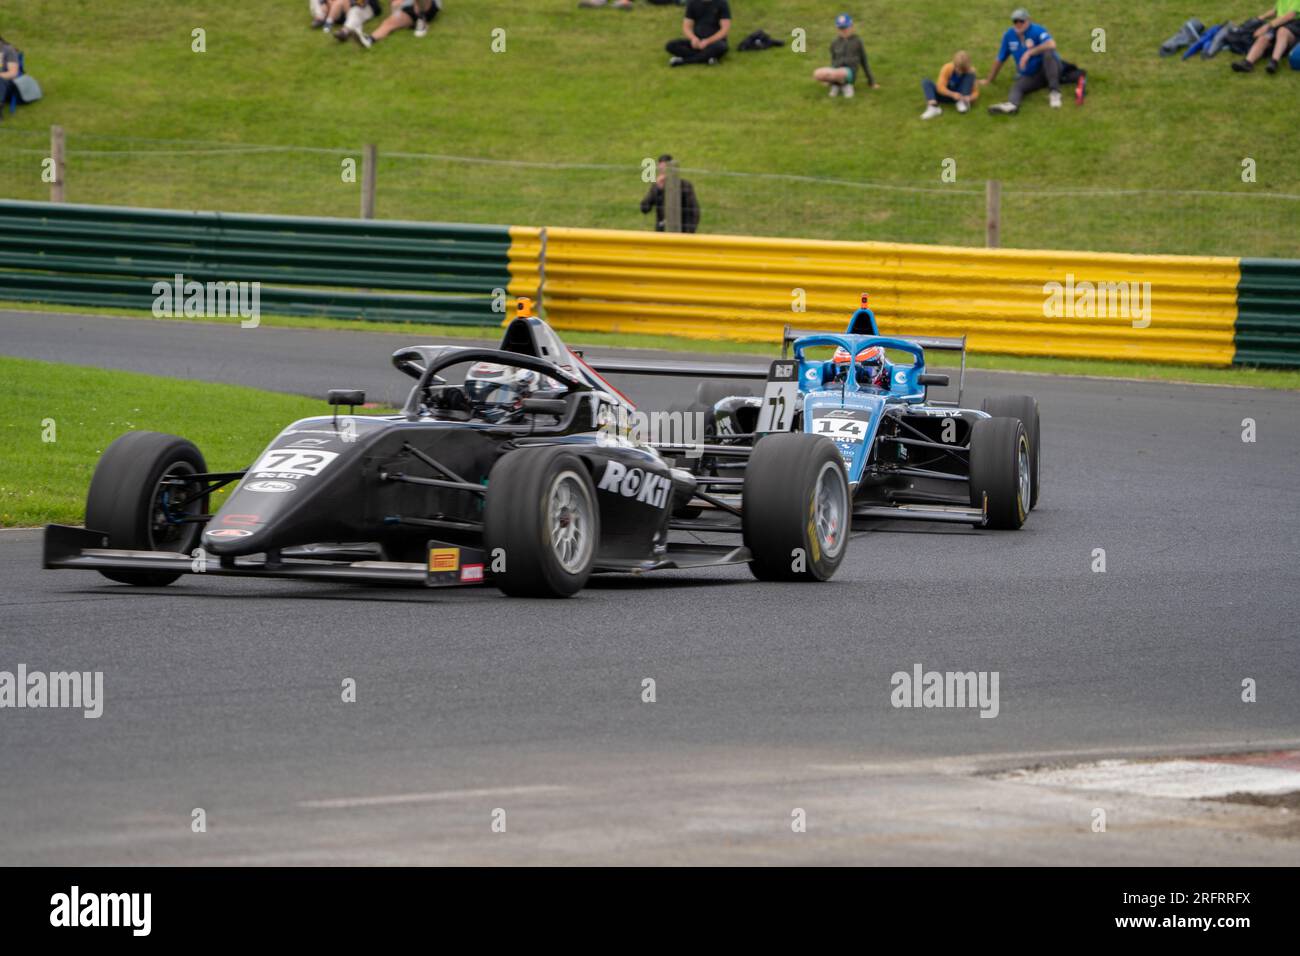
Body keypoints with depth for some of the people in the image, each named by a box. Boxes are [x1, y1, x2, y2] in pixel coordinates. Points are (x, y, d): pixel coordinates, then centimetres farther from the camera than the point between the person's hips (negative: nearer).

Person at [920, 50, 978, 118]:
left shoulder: (970, 71, -16)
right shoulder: (948, 68, -20)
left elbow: (975, 92, -14)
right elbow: (940, 87, -26)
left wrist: (970, 98, -38)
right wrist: (952, 94, -45)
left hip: (959, 96, 0)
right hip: (947, 94, 0)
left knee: (971, 75, -22)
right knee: (926, 81, -26)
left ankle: (963, 102, -27)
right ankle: (933, 107, -47)